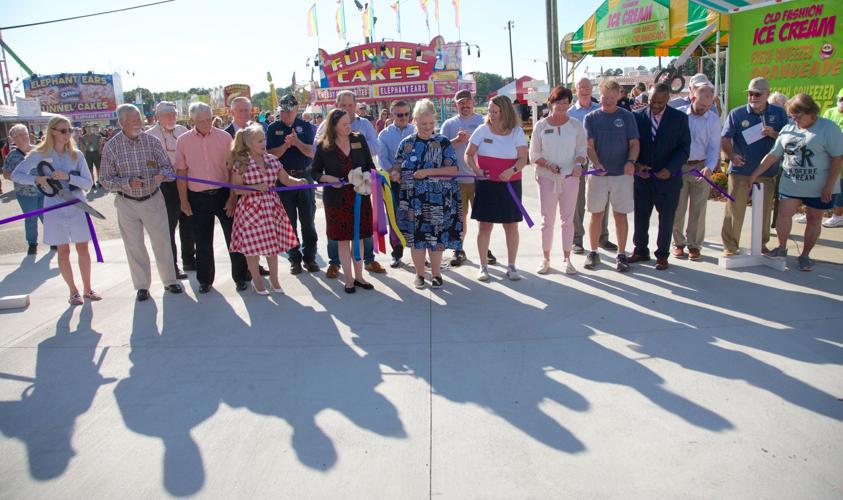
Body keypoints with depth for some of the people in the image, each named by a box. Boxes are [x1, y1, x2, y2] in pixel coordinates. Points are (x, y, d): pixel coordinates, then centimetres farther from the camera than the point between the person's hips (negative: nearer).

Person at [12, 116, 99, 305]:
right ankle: (73, 291, 17)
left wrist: (68, 177, -20)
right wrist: (37, 179, -16)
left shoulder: (76, 154, 0)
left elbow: (89, 183, -5)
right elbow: (16, 175, 1)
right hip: (55, 209, -1)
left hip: (77, 207, 1)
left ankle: (87, 289, 20)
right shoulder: (39, 154, -2)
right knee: (63, 251, 5)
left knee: (83, 248, 6)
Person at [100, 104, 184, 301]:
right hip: (127, 204, 0)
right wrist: (127, 183, -22)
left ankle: (169, 280, 23)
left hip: (153, 200, 1)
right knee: (134, 246, 8)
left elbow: (167, 165, 0)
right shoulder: (111, 147, -7)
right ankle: (141, 285, 22)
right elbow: (105, 179, -5)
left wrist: (162, 174, -24)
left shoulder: (151, 141, -4)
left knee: (162, 242, 7)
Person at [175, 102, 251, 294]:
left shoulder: (224, 137, -3)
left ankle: (241, 277, 17)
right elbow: (181, 172, 5)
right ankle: (205, 279, 25)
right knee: (203, 242, 10)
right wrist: (184, 201, 2)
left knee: (233, 237, 3)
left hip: (223, 194, -1)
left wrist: (233, 197, -7)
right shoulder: (183, 141, 1)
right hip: (198, 198, 1)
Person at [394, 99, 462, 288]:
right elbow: (399, 167, 12)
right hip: (413, 198, 2)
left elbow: (454, 169, -8)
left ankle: (436, 273, 21)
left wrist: (428, 171, -17)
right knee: (415, 235, 5)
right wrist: (395, 173, -12)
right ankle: (419, 273, 21)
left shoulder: (443, 142, -2)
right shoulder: (406, 143, 5)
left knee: (436, 235, 4)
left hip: (437, 199, -2)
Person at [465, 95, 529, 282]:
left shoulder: (517, 132, 0)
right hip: (486, 184, 0)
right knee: (484, 225, 2)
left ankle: (511, 266, 18)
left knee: (512, 226, 5)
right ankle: (483, 266, 13)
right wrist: (476, 169, -15)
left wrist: (512, 170, -25)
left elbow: (523, 159, -5)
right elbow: (468, 155, 4)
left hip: (510, 185, 0)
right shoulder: (482, 130, 1)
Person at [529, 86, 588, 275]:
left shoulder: (575, 124, 4)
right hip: (547, 178, -1)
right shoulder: (541, 125, 1)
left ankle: (567, 259, 15)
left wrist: (578, 164, -14)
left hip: (570, 177, 1)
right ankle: (545, 259, 14)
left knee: (568, 219, 5)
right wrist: (548, 164, -15)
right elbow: (534, 154, 2)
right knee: (547, 220, 3)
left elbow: (582, 149, 6)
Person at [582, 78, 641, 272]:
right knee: (596, 214, 6)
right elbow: (589, 145, -2)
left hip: (622, 174, 0)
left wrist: (631, 161, -18)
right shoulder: (591, 118, 4)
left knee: (620, 214, 4)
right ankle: (593, 252, 18)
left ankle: (621, 254, 13)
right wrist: (597, 164, -20)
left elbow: (634, 143, 2)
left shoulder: (627, 116, 3)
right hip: (598, 173, 0)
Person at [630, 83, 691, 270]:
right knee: (640, 216, 9)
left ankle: (662, 255, 20)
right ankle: (641, 251, 25)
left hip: (668, 177, -1)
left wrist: (670, 169, -16)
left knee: (666, 218, 7)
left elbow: (684, 147, -3)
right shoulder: (638, 116, 0)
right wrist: (636, 165, -11)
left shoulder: (679, 118, -3)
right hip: (642, 177, 1)